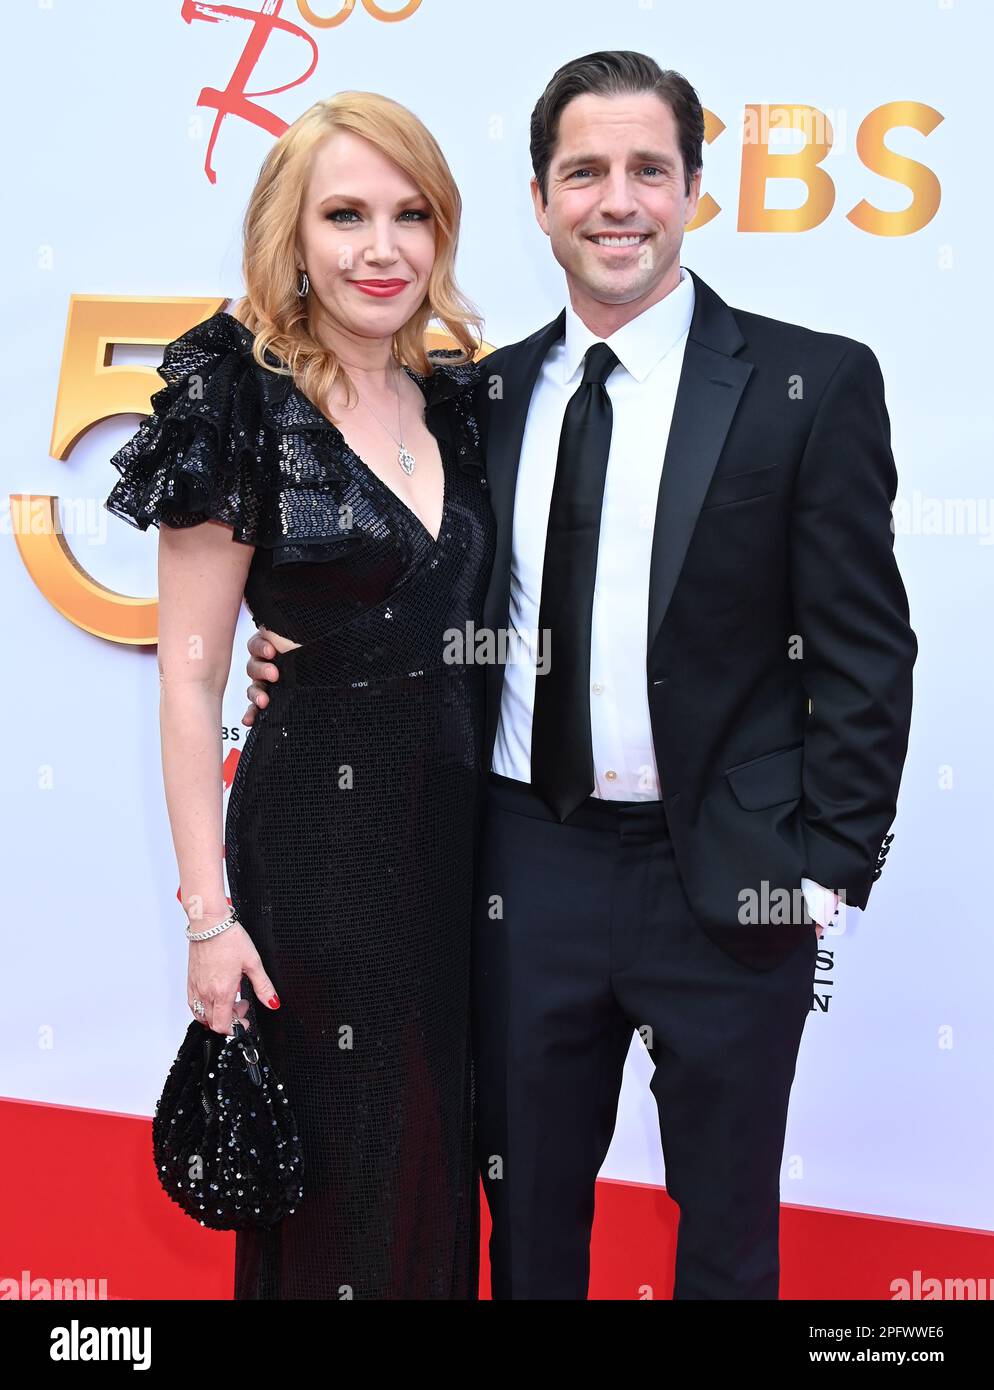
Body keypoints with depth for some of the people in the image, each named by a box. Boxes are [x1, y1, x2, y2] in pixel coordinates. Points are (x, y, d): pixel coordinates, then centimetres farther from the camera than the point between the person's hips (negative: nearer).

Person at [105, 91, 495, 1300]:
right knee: (339, 1163, 8)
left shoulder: (458, 398, 7)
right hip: (318, 830, -5)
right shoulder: (238, 406, -10)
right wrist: (208, 909, -13)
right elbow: (188, 675, -10)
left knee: (443, 1144, 17)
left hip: (464, 826, 6)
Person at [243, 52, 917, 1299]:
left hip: (724, 879, -3)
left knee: (725, 1221, 16)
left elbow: (864, 650, -7)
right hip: (526, 868, 4)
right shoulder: (486, 392, 7)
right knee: (527, 1206, 19)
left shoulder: (811, 385, -6)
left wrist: (828, 868, -11)